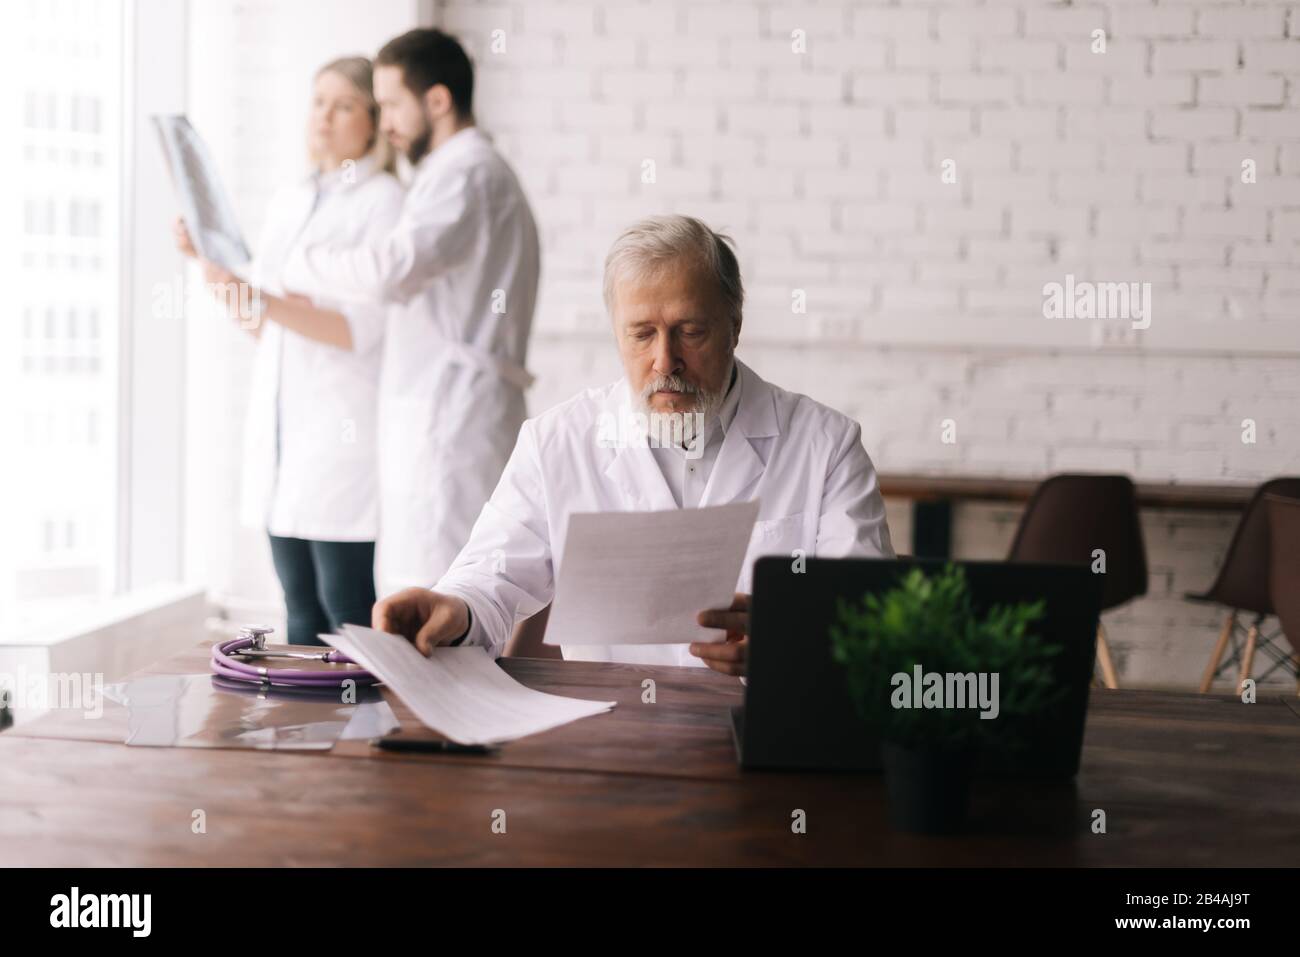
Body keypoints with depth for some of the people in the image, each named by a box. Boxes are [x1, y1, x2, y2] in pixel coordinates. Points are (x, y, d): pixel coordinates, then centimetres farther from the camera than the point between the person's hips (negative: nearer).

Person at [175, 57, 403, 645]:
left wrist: (266, 302, -24)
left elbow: (362, 330, -13)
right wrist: (208, 259, 8)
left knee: (347, 607, -9)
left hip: (343, 430, -7)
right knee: (300, 608, 8)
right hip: (280, 418, 7)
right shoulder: (288, 202, 17)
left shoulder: (384, 200, -4)